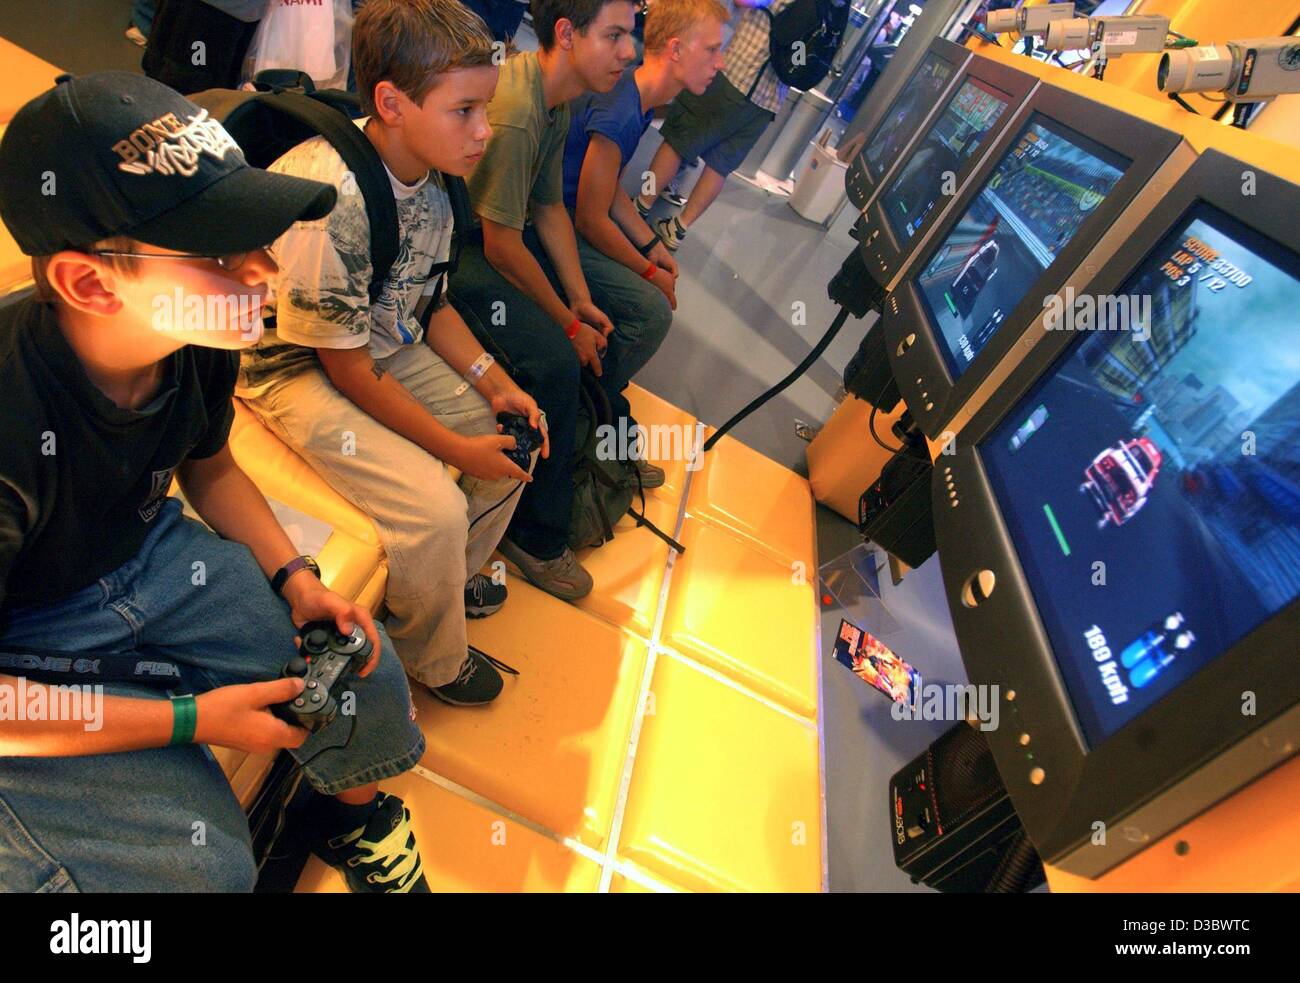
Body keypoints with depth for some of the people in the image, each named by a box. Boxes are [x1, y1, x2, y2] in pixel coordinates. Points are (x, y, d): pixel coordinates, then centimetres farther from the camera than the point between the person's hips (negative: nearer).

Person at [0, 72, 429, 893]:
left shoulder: (202, 343, -15)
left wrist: (295, 581, -7)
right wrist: (189, 719, -24)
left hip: (149, 553, 6)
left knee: (363, 670, -1)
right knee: (203, 866, -17)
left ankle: (357, 813, 31)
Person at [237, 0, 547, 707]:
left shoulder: (429, 174, -6)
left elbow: (429, 304, 6)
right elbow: (346, 368, -23)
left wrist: (494, 384, -6)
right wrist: (455, 448, -19)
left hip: (391, 346, 8)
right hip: (298, 369, -8)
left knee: (515, 438, 4)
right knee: (434, 508, -23)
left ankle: (451, 576, 29)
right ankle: (435, 661, 8)